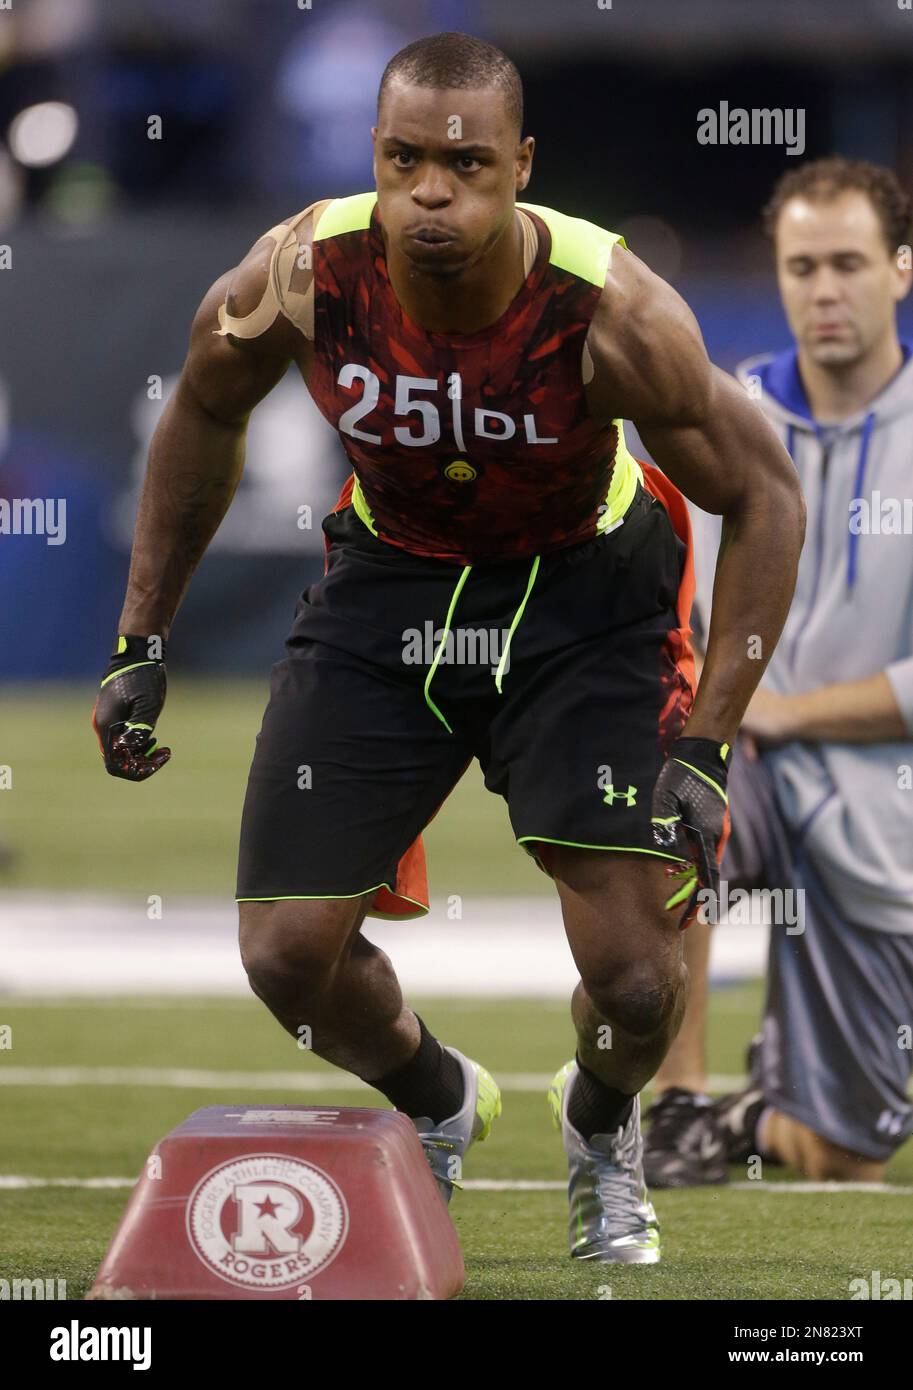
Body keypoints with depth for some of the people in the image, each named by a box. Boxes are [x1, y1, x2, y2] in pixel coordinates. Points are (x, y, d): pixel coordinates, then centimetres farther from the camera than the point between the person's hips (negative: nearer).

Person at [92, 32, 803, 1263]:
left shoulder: (610, 314, -31)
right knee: (288, 958, -2)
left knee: (634, 978, -12)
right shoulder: (301, 279, -24)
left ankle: (602, 1130, 27)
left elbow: (765, 498, -18)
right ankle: (437, 1106, 33)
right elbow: (204, 417, 0)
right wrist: (140, 645, 3)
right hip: (391, 582, 2)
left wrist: (705, 749, -21)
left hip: (582, 592, -2)